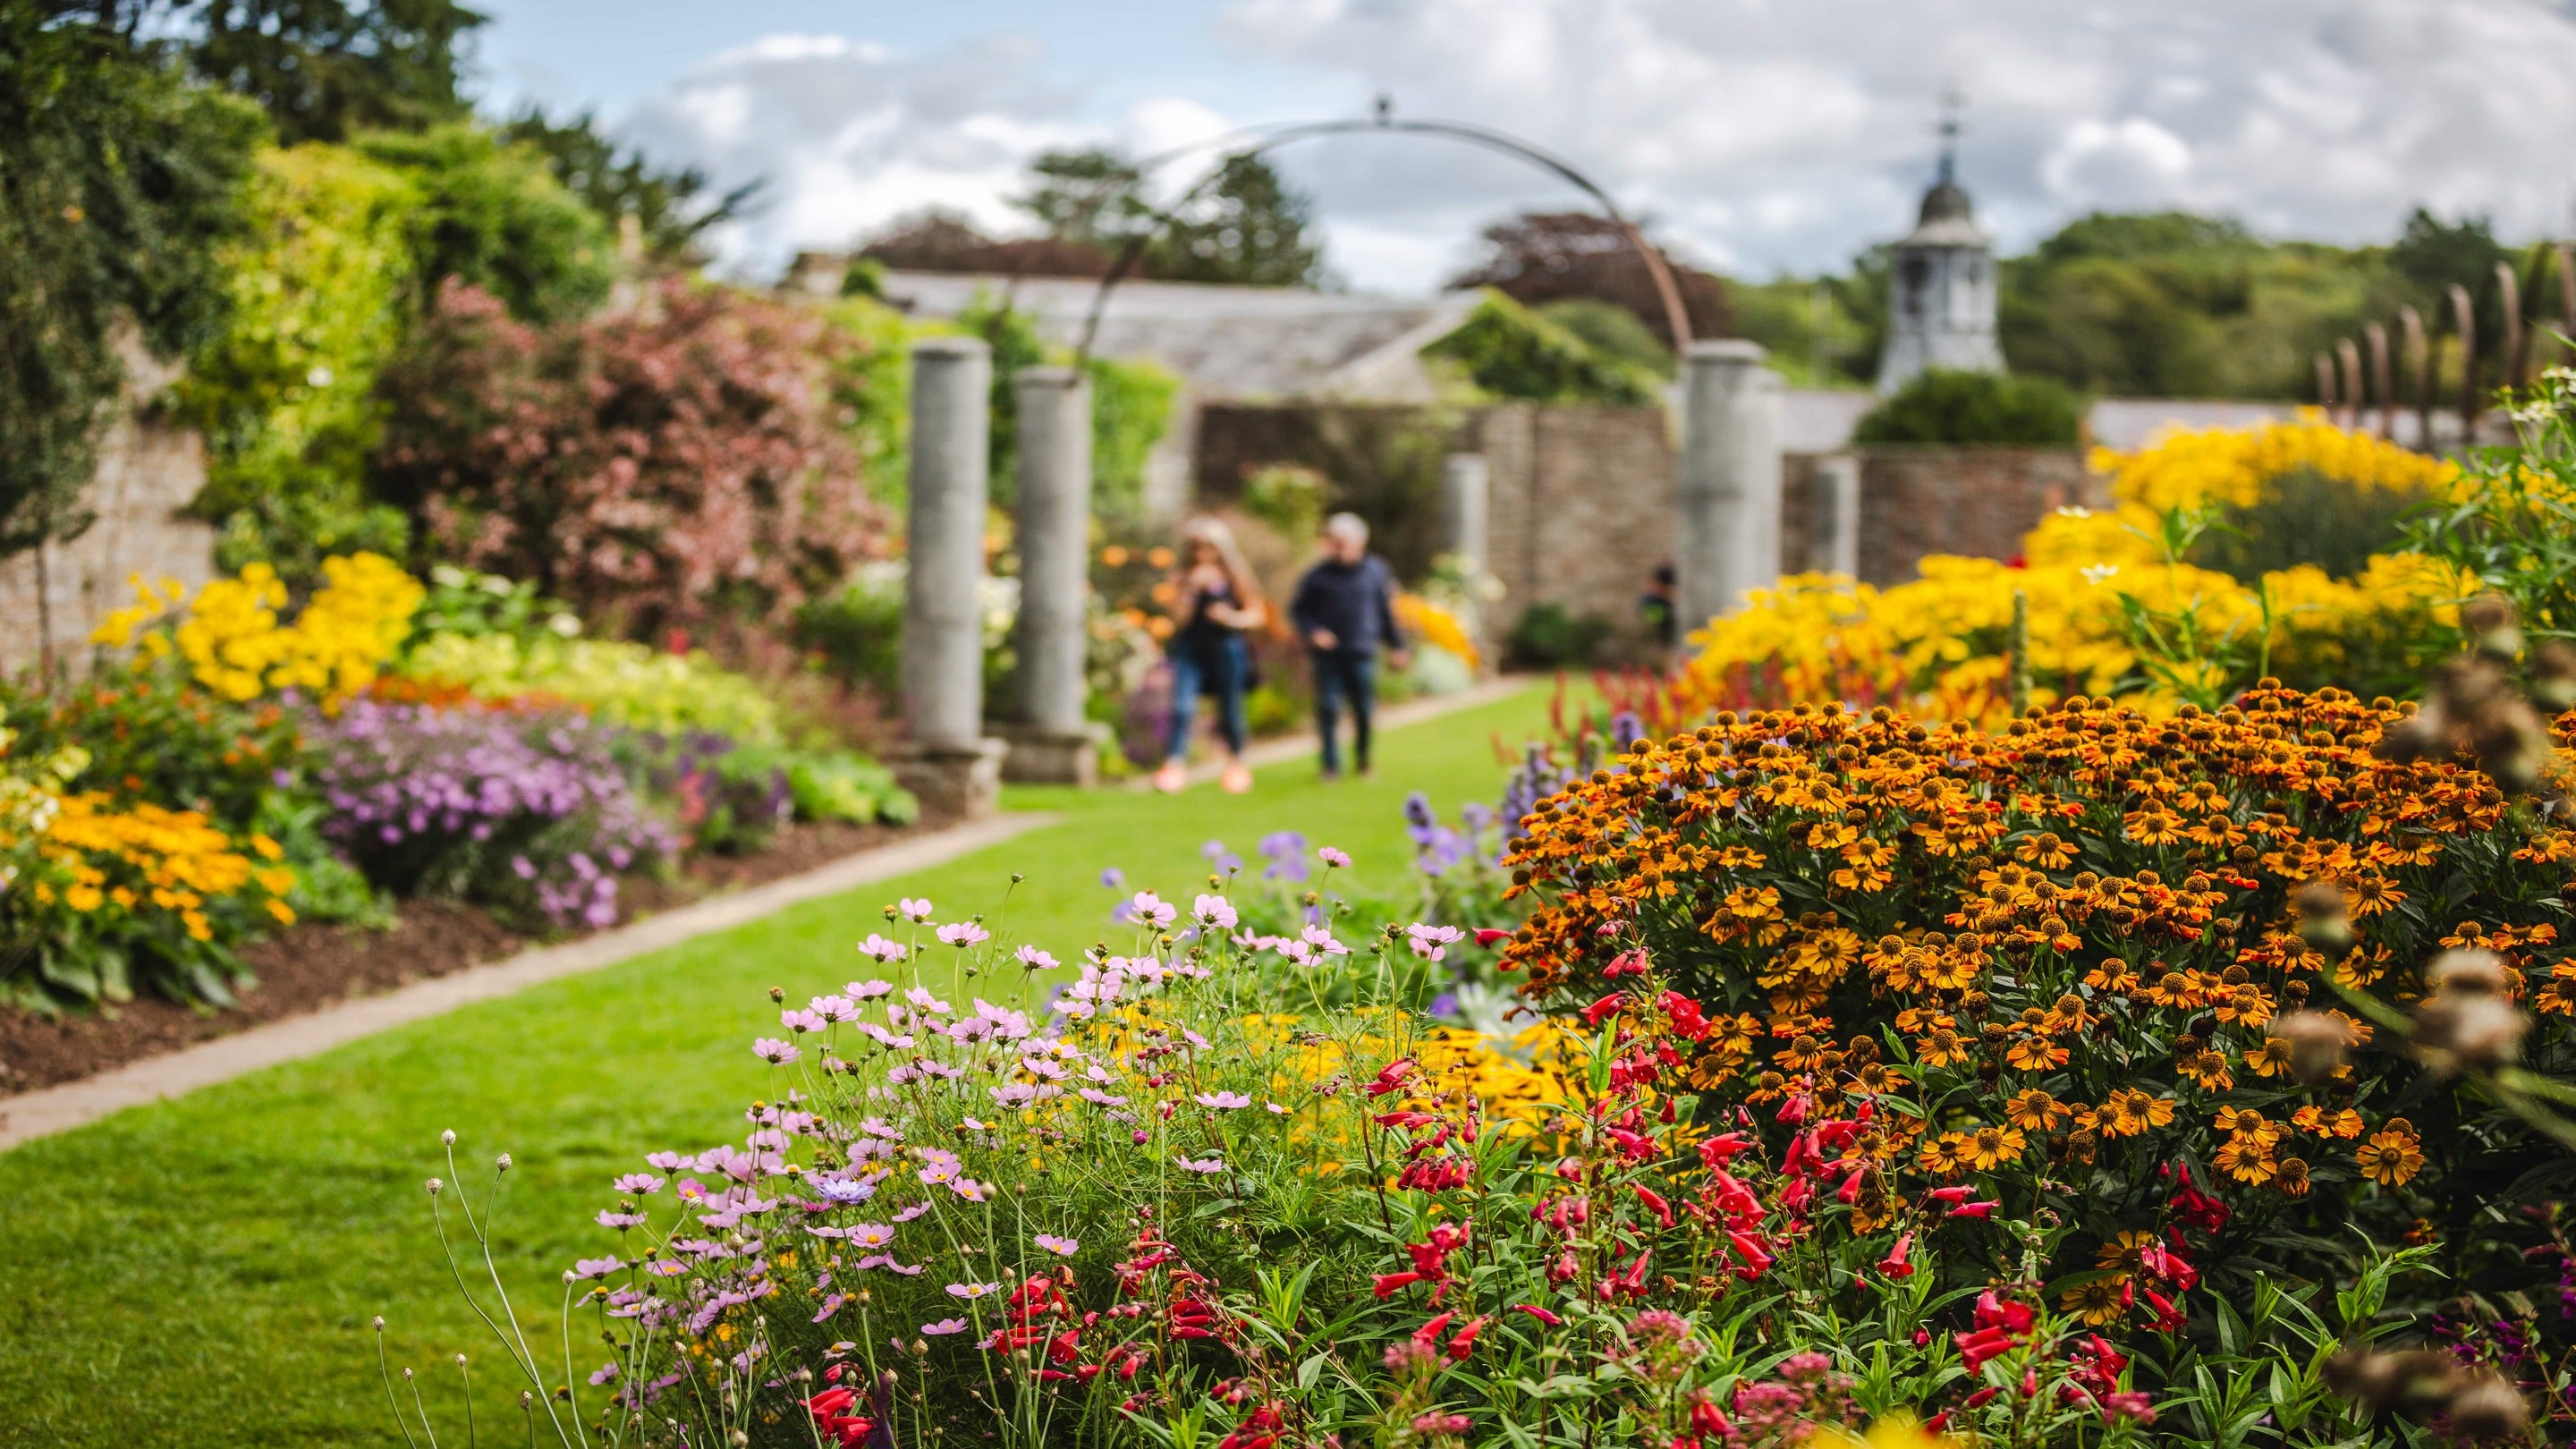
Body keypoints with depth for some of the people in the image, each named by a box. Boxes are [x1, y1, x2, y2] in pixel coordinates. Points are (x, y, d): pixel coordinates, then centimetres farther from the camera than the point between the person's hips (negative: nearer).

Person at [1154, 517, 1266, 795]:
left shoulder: (1234, 577, 3)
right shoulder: (1184, 576, 7)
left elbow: (1257, 613, 5)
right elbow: (1180, 613, -3)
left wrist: (1234, 618, -13)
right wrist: (1192, 587, -16)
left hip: (1227, 645, -1)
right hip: (1191, 648, 1)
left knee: (1230, 709, 5)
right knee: (1182, 706, -15)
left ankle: (1236, 764, 25)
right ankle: (1175, 764, -16)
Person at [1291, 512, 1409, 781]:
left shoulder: (1376, 571, 6)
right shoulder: (1318, 576, 1)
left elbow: (1387, 611, 15)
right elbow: (1299, 610, 8)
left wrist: (1396, 646, 17)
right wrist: (1312, 631, -10)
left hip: (1363, 654, 1)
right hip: (1328, 654, -1)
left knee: (1365, 710, 3)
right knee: (1328, 708, -6)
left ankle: (1363, 759, 24)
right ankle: (1331, 765, 2)